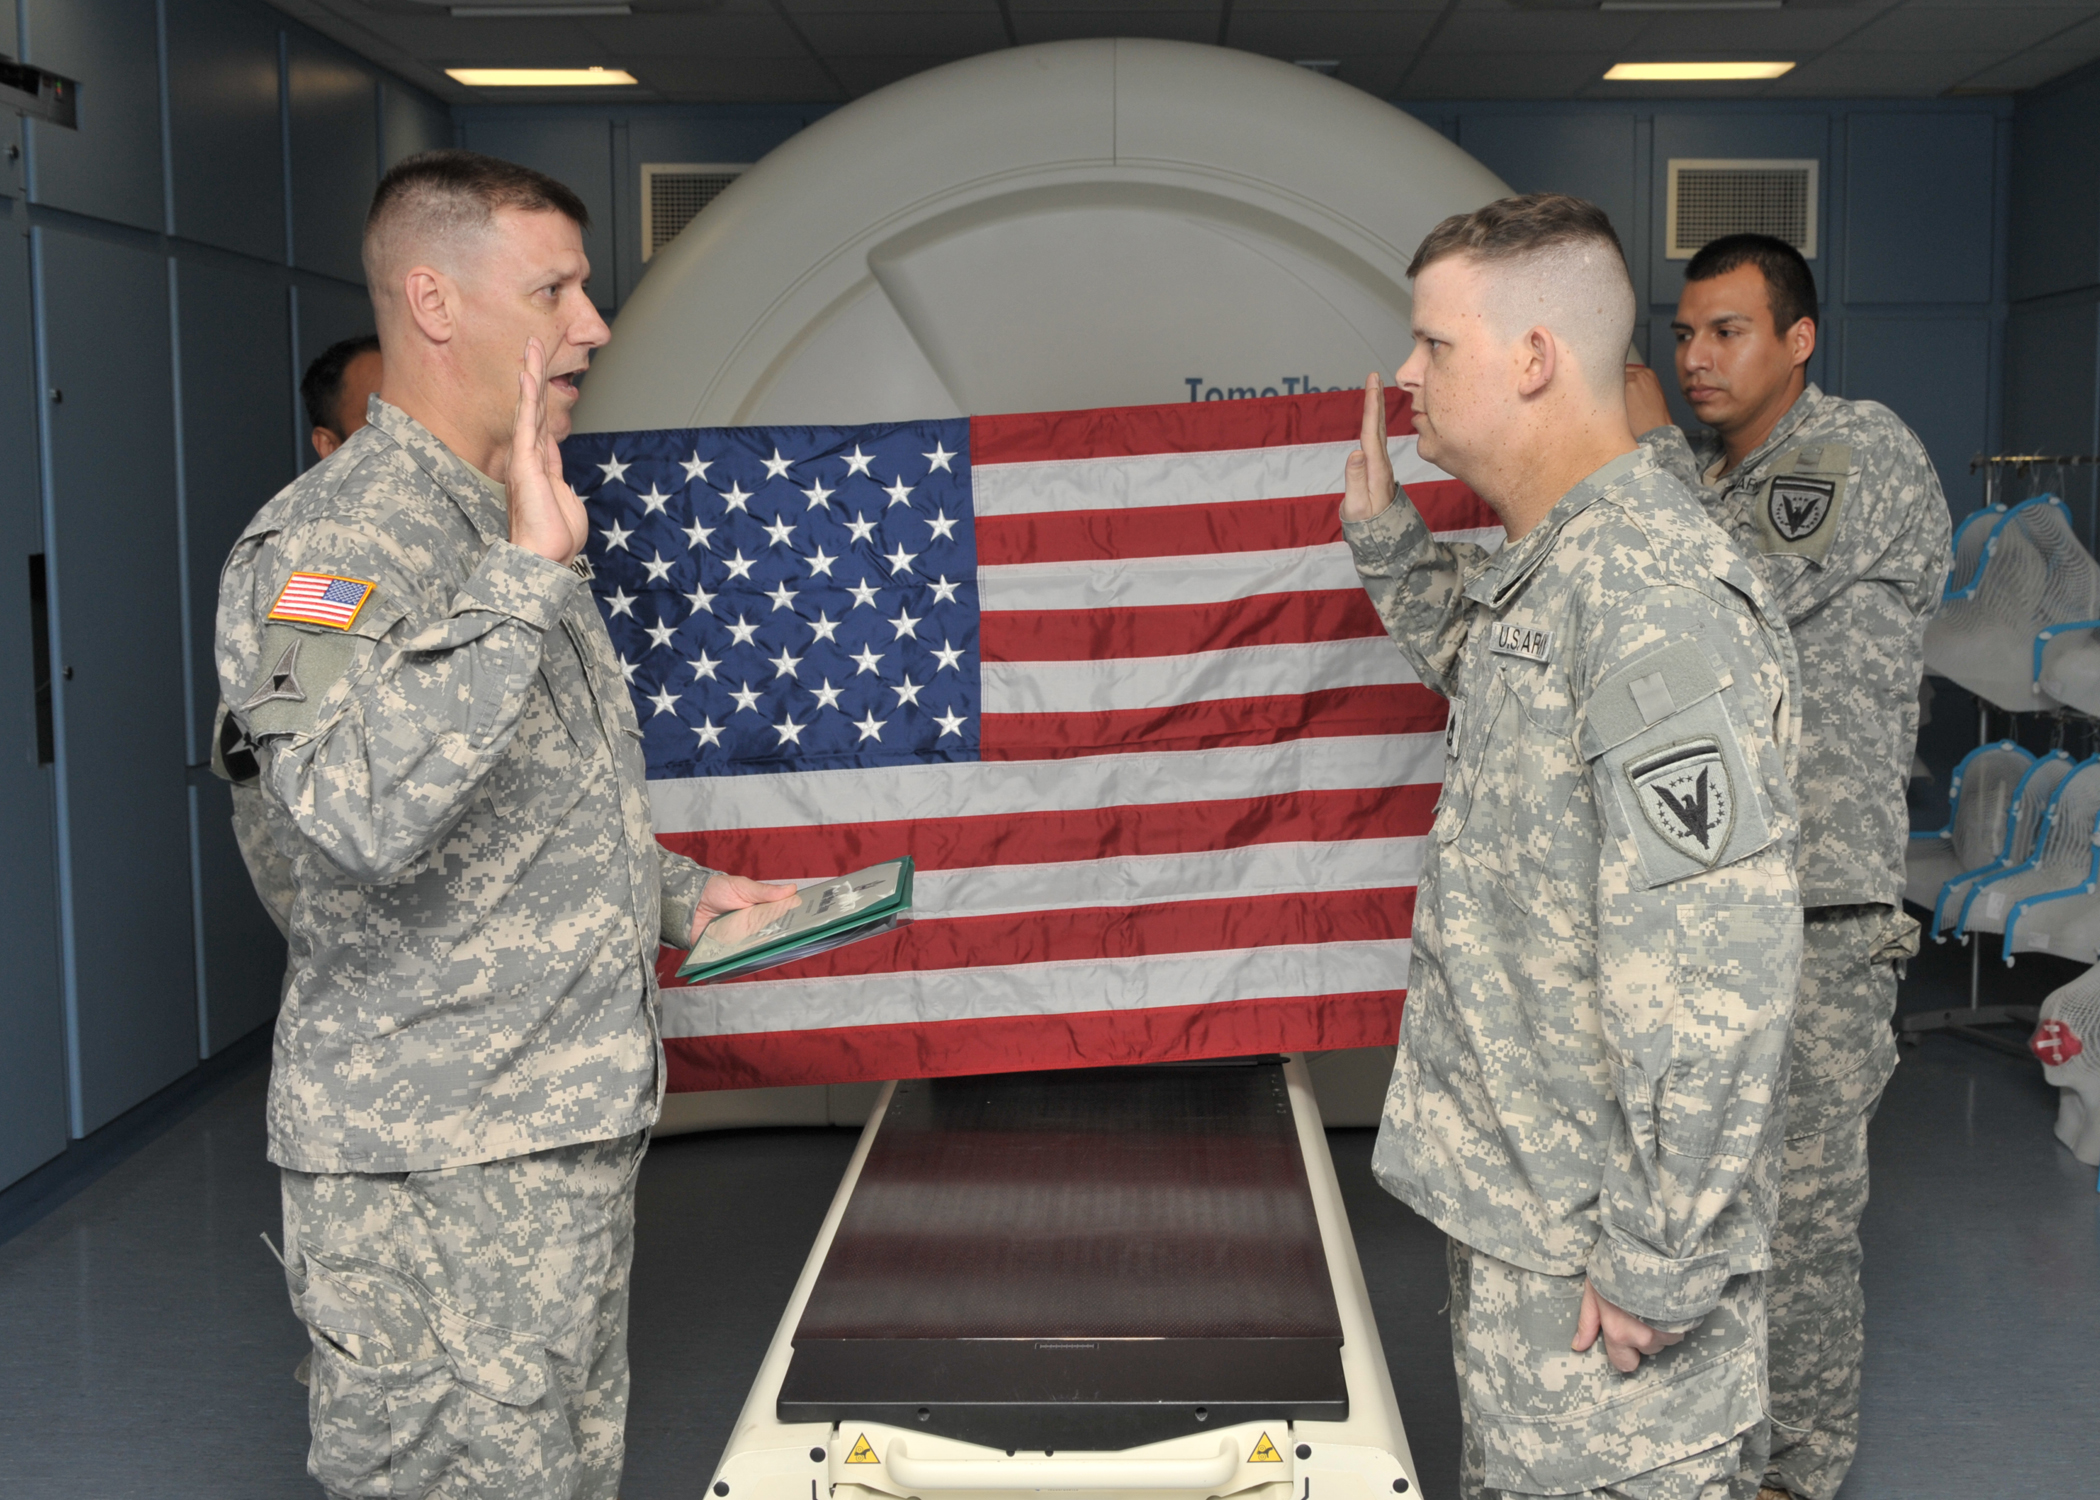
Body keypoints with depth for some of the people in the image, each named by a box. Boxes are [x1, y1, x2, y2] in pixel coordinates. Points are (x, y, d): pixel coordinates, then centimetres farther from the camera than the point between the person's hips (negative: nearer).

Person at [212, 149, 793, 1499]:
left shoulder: (507, 530, 14)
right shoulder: (326, 545, -17)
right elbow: (370, 815, -37)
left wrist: (676, 894, 15)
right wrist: (522, 575, -35)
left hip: (576, 1132, 9)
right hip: (433, 1171, -9)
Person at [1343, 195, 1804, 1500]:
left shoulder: (1654, 597, -25)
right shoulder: (1550, 562, 7)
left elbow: (1717, 976, -29)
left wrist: (1664, 1260, -24)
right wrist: (1387, 536, 21)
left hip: (1599, 1245, -10)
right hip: (1519, 1194, 10)